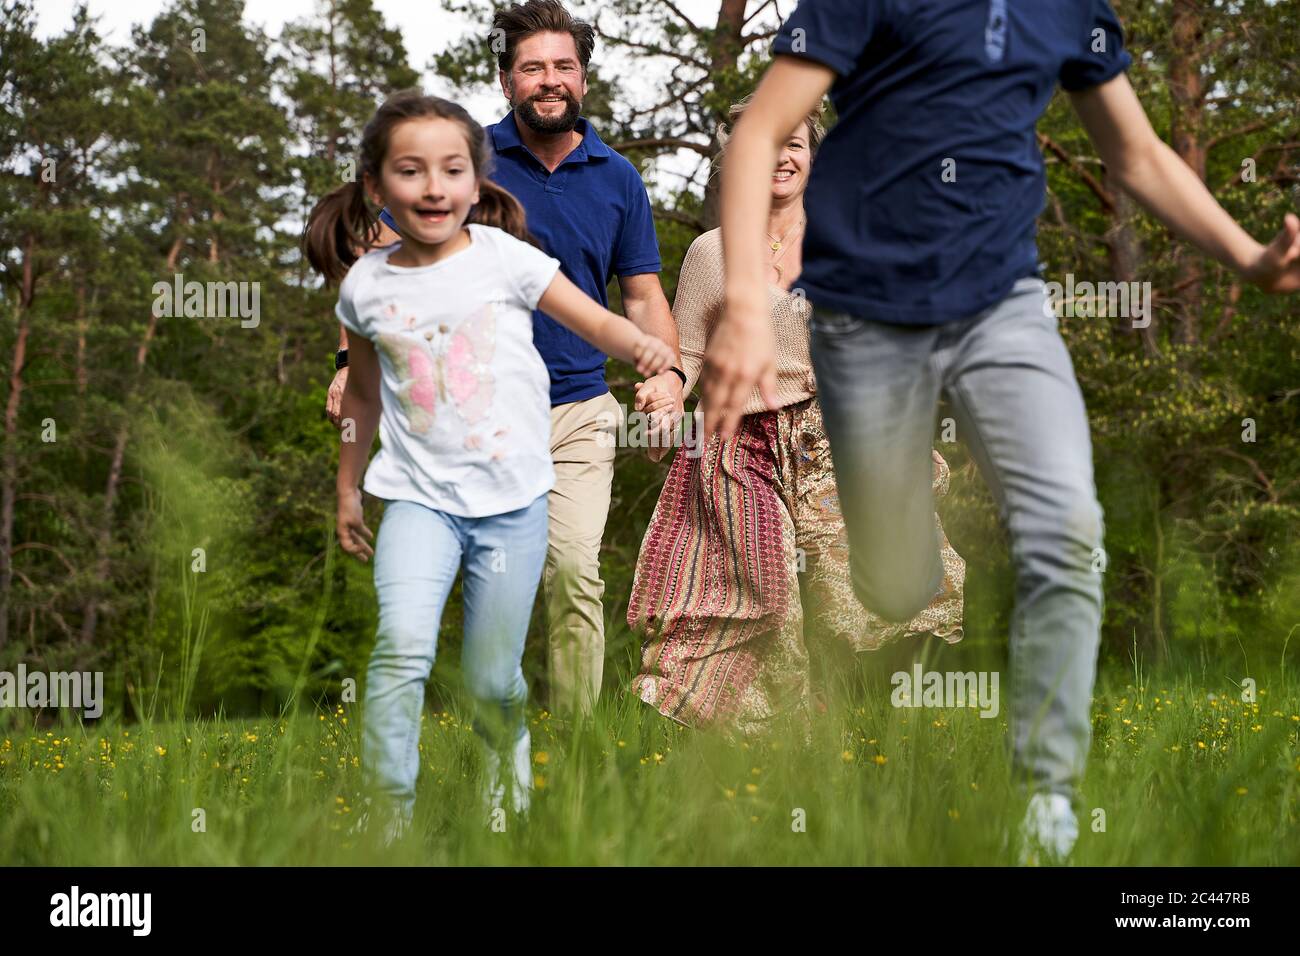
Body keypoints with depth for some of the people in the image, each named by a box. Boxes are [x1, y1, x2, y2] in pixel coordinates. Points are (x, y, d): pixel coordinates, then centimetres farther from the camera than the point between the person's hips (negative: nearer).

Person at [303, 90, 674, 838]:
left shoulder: (503, 257, -5)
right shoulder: (367, 285, 2)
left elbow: (597, 321, -4)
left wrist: (643, 345, -26)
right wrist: (348, 490, 24)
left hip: (512, 497, -1)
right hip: (420, 496, 1)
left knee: (492, 680, 6)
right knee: (403, 645, -23)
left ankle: (507, 750, 41)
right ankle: (393, 817, -14)